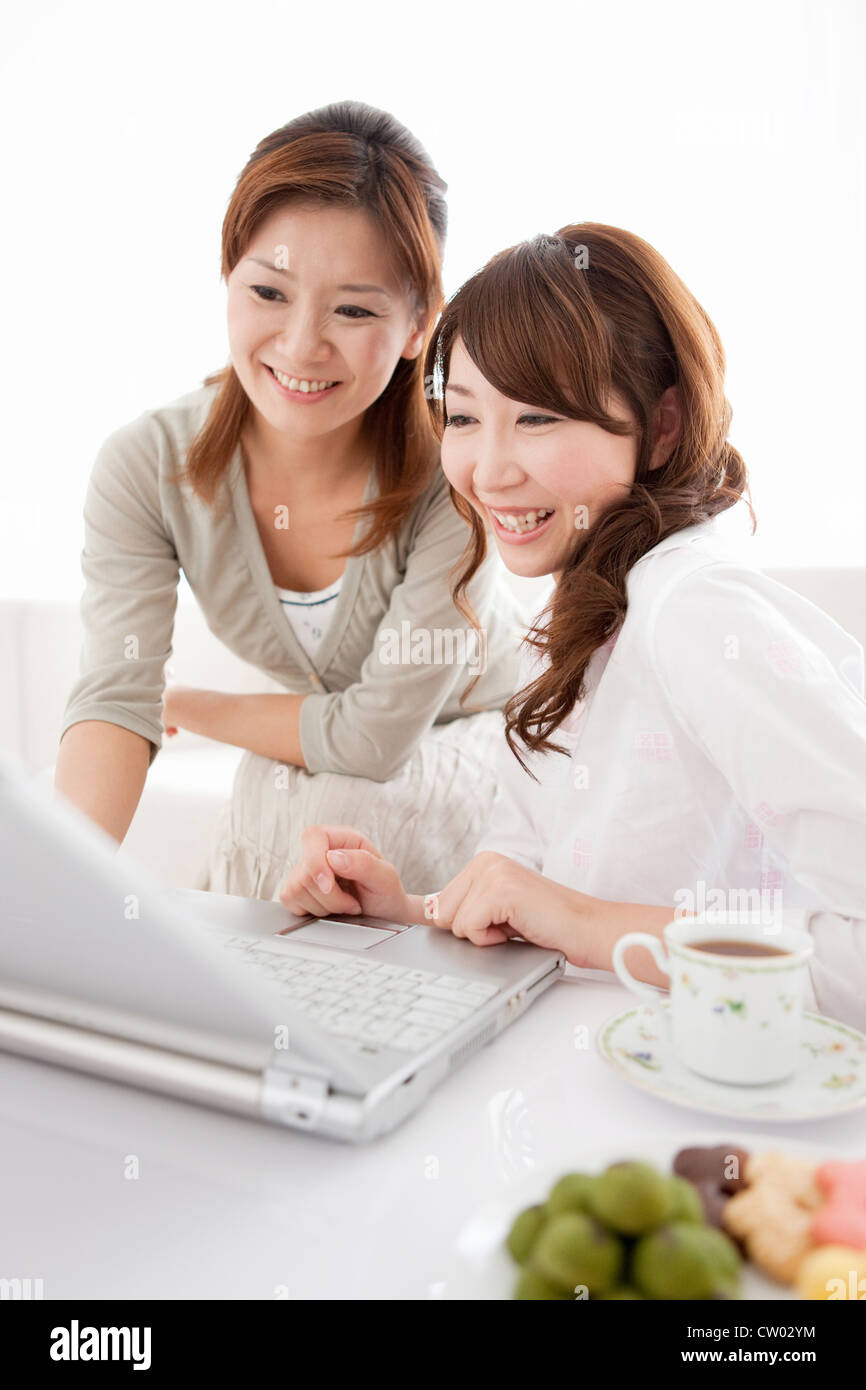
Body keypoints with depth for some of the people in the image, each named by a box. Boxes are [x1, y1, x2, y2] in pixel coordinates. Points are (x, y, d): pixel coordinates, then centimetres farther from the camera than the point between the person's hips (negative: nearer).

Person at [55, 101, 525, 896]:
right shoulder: (147, 466, -18)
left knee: (333, 810, -30)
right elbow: (116, 696, -26)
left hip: (471, 744, -2)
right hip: (299, 771, 3)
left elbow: (376, 735, -26)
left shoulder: (459, 468, -29)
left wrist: (195, 708, -13)